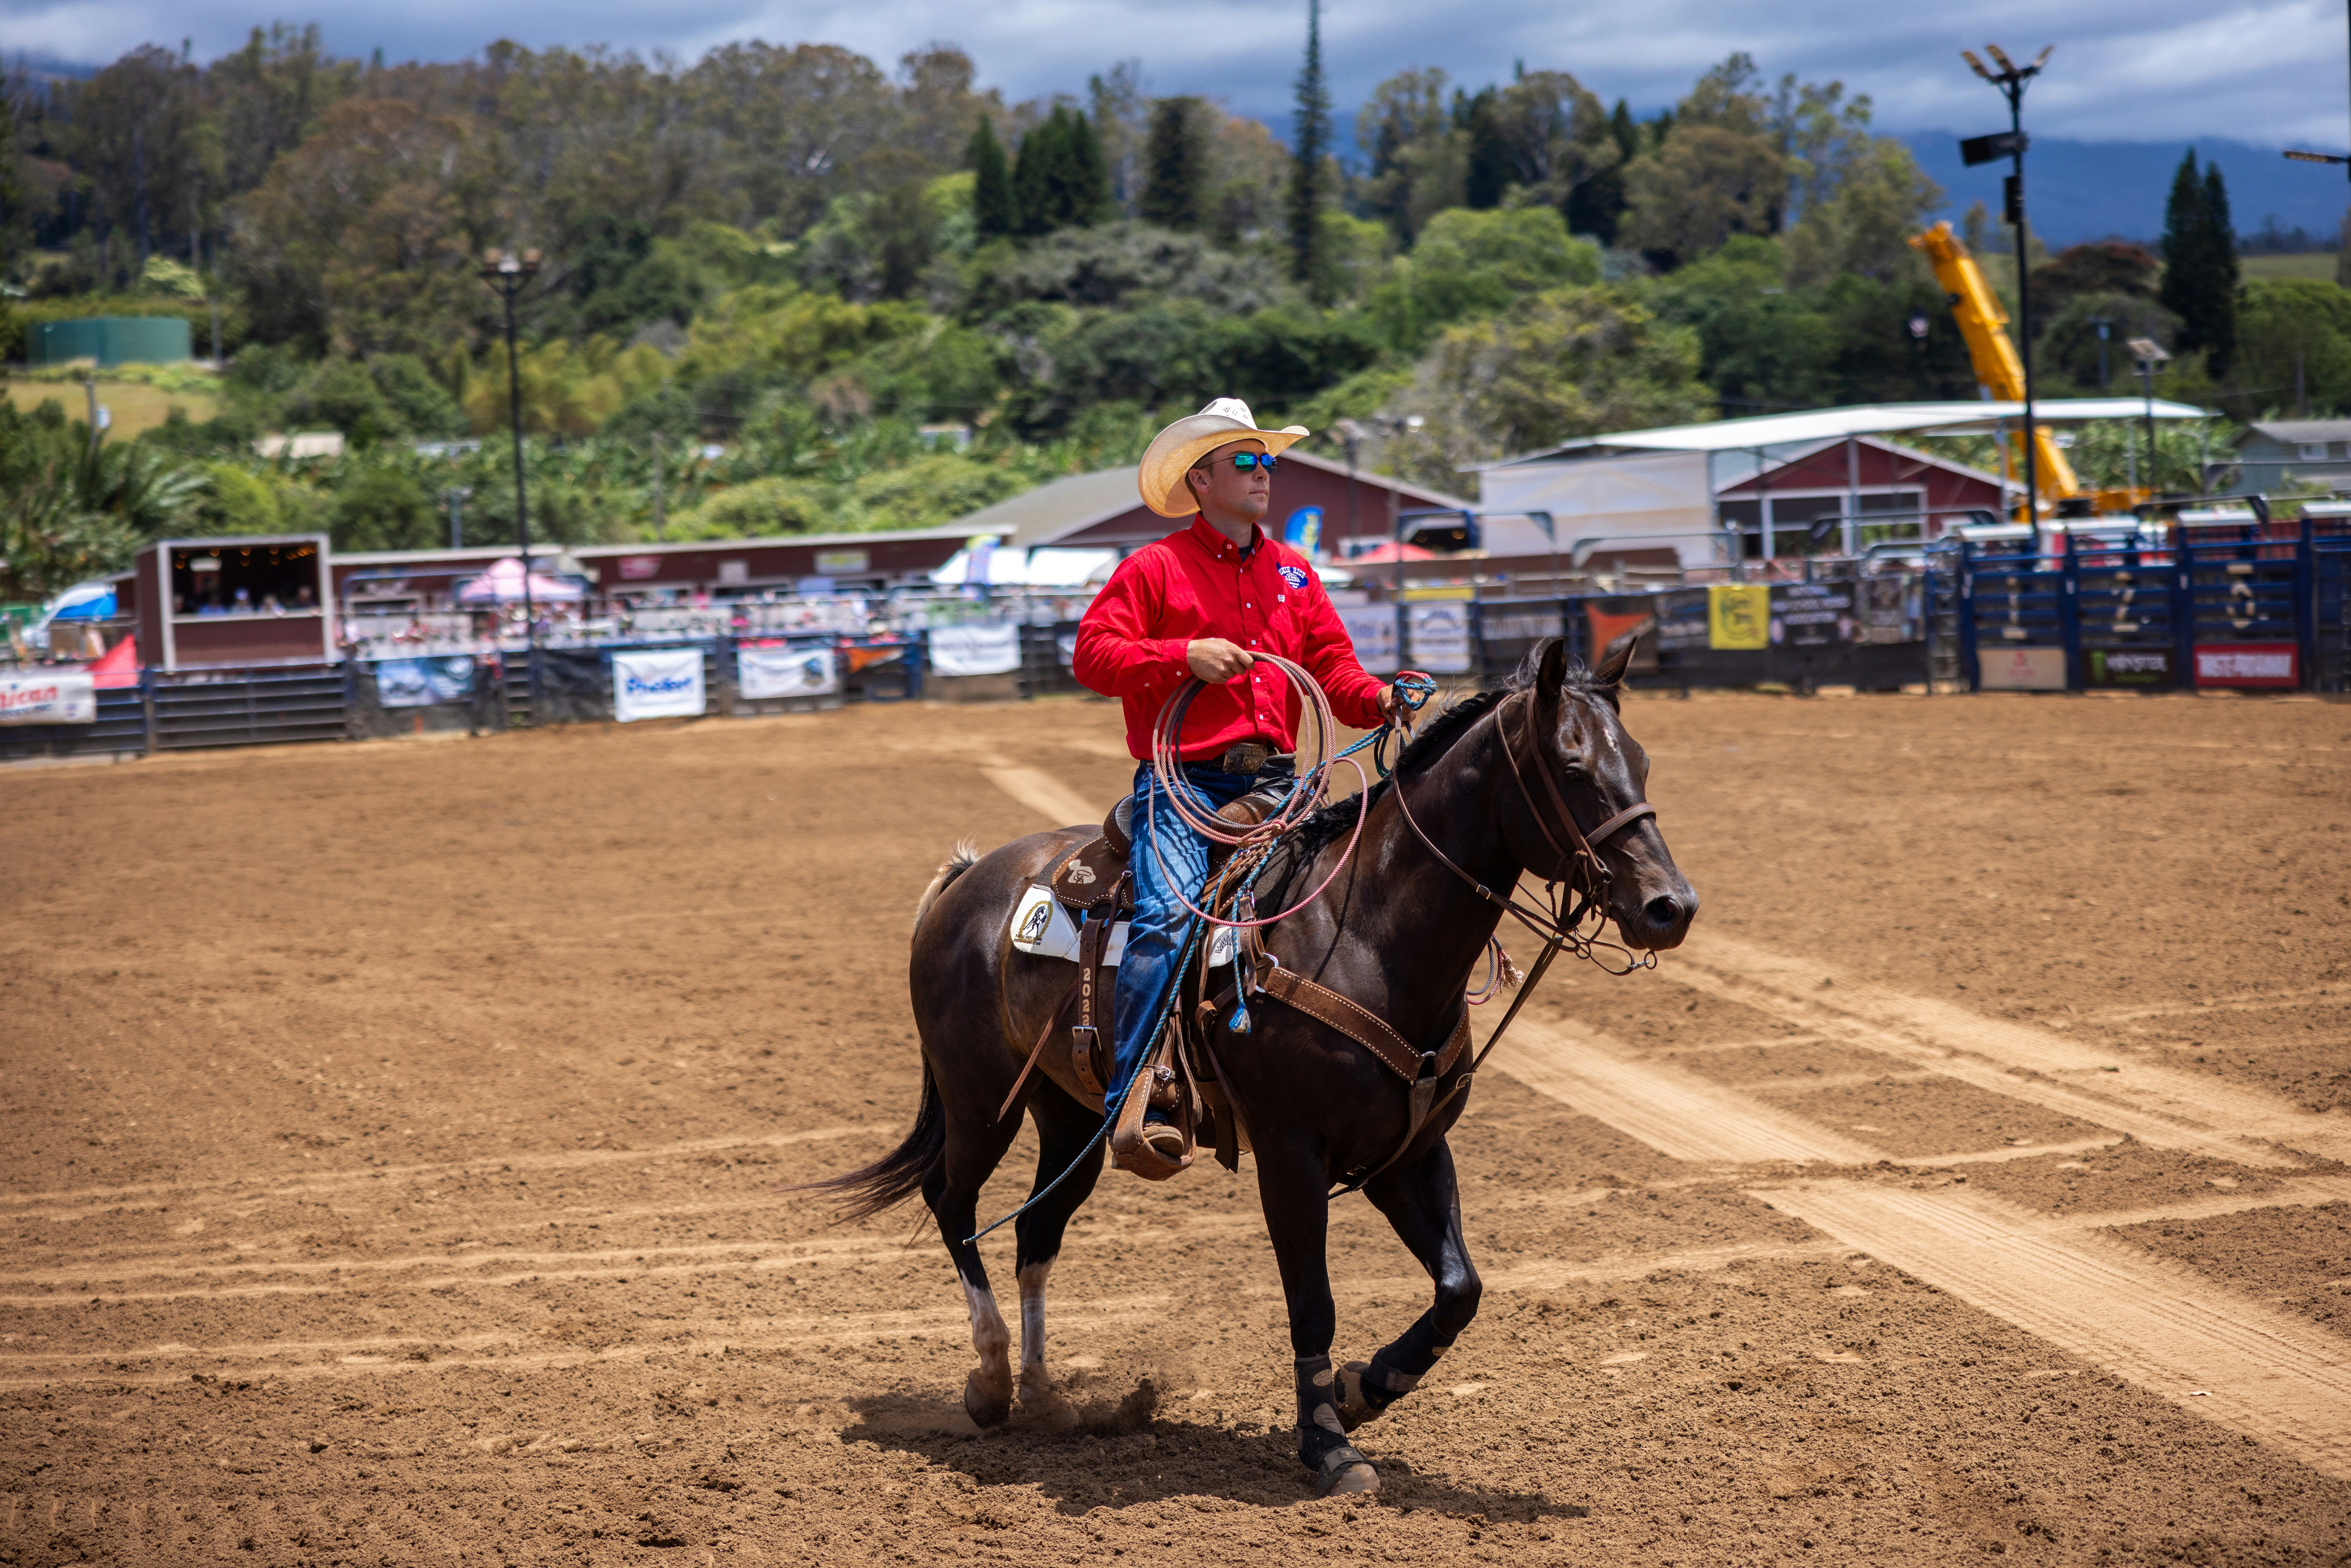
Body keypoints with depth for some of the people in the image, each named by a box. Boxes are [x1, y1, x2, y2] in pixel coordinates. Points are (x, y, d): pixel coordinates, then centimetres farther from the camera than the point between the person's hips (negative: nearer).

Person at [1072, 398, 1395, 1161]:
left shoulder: (1294, 574, 19)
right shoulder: (1154, 568, 3)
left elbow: (1333, 669, 15)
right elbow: (1093, 654, -5)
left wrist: (1379, 700, -7)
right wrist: (1187, 656, -16)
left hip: (1273, 782, 5)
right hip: (1181, 781, -5)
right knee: (1170, 913, -25)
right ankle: (1134, 1100, -25)